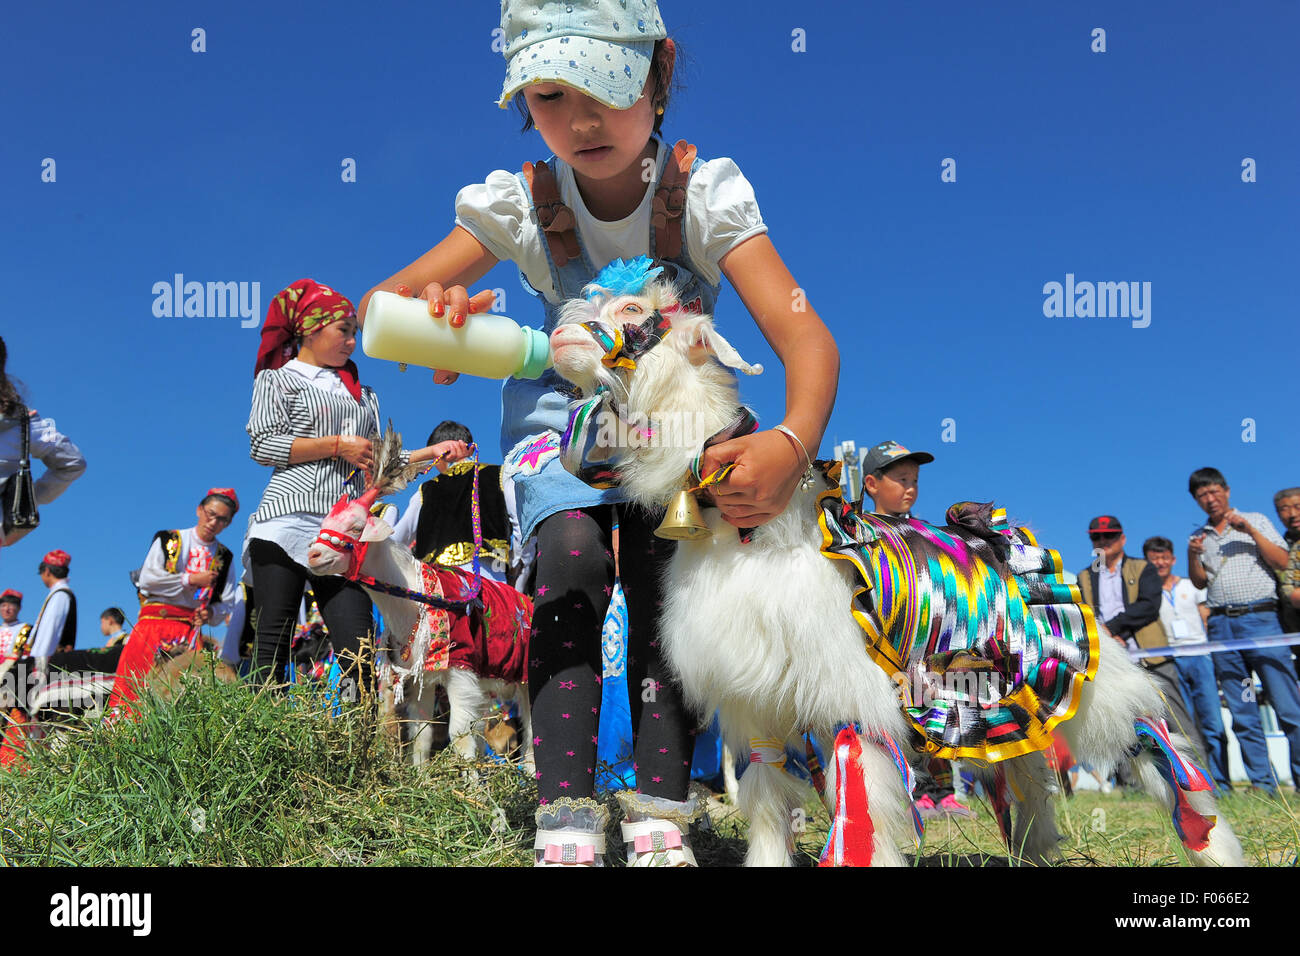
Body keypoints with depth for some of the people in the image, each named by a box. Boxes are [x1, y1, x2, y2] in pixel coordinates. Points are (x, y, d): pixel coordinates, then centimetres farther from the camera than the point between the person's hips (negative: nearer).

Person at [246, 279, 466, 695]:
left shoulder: (362, 395, 27)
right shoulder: (278, 379, 12)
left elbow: (378, 460, 23)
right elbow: (262, 445, -3)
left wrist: (432, 453, 9)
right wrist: (337, 446, -7)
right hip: (289, 519, -4)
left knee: (358, 648, -7)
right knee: (274, 637, -5)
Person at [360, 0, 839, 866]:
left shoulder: (704, 193, -19)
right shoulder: (520, 203, -15)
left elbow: (803, 331, -30)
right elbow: (377, 305, -15)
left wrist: (795, 442, -51)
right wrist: (428, 313, -41)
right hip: (564, 408, 0)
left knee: (662, 568, -24)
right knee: (572, 557, -27)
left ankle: (660, 821, -16)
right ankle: (566, 823, -24)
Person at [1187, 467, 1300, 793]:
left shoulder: (1256, 520, 11)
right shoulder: (1199, 536, 19)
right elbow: (1199, 582, 14)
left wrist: (1250, 531, -9)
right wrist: (1192, 555, -4)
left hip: (1259, 618, -3)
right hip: (1221, 627, 3)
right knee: (1242, 714, 2)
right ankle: (1262, 784, 5)